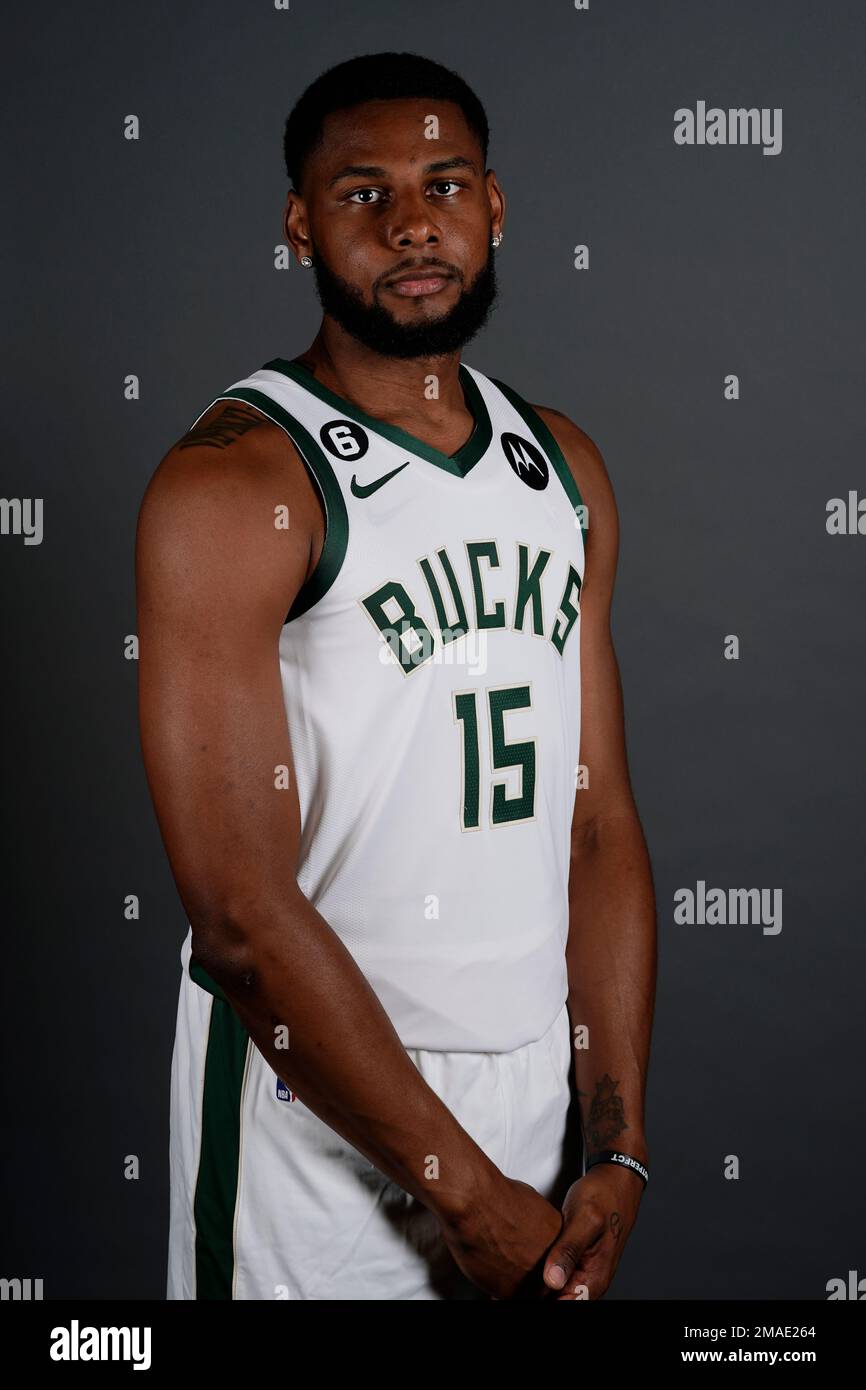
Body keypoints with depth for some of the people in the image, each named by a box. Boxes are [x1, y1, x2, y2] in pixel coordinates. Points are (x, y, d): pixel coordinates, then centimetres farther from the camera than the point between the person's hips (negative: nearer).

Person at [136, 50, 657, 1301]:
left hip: (538, 1089, 6)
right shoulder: (232, 484, -14)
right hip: (322, 1119, -5)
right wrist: (467, 1194, -15)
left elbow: (600, 823, 4)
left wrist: (618, 1150, -3)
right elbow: (243, 913, -19)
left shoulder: (563, 465, 6)